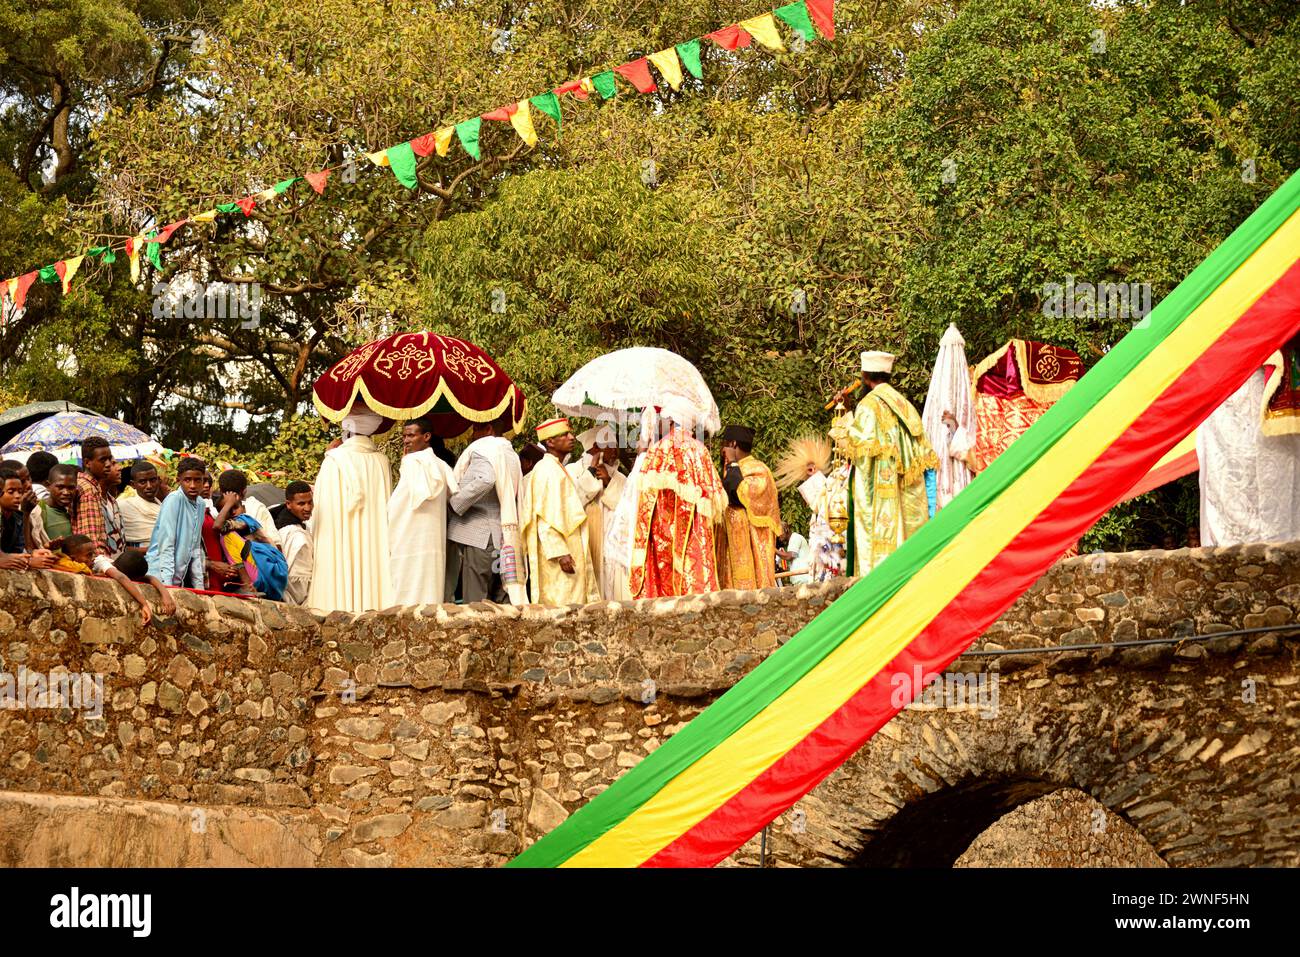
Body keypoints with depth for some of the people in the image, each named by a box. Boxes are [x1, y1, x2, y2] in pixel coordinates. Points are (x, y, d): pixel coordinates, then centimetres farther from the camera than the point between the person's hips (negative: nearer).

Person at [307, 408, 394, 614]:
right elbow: (386, 505, 9)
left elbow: (323, 505, -4)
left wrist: (316, 539, 4)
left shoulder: (335, 459, -7)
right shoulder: (381, 461, 3)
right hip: (374, 543, 4)